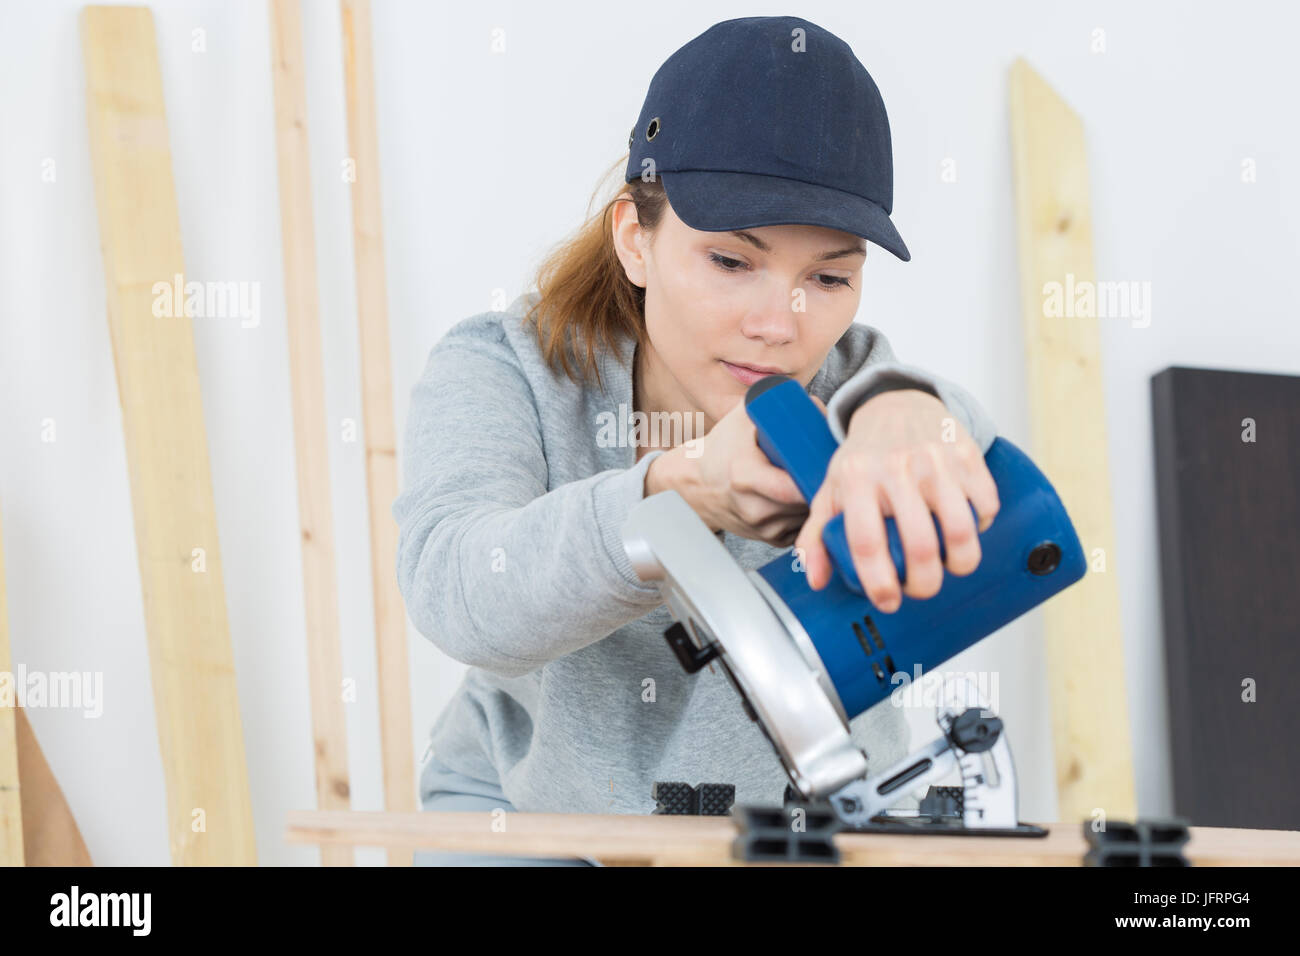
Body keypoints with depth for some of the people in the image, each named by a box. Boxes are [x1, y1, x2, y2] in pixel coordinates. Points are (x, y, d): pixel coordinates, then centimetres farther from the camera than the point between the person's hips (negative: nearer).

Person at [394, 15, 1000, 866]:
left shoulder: (845, 380, -12)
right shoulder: (502, 373, -12)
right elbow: (459, 593, -30)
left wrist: (899, 414, -59)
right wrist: (686, 487, -46)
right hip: (538, 817, -2)